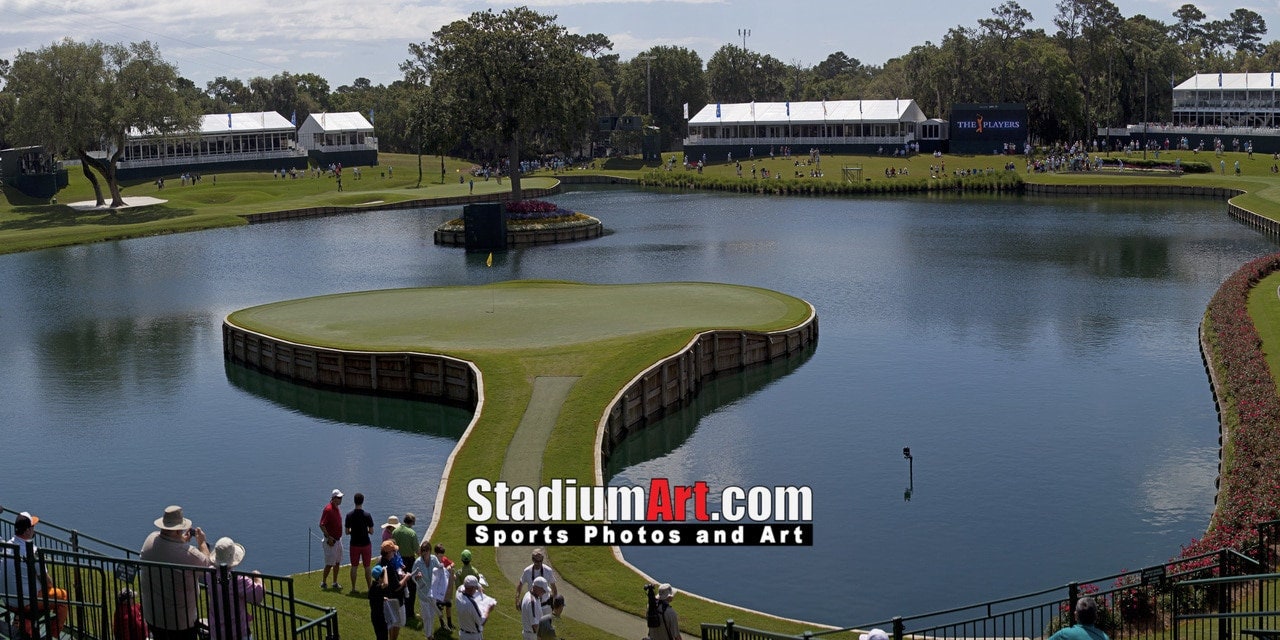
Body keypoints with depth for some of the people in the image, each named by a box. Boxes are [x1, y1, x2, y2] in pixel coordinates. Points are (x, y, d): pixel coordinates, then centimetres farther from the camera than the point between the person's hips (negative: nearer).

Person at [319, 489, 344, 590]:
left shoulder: (337, 509, 10)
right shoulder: (328, 509, -17)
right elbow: (322, 525, -20)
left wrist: (339, 538, 17)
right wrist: (329, 537, -21)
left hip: (338, 539, 9)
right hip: (331, 540, -9)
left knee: (337, 563, 12)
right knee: (329, 563, -5)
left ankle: (335, 583, 20)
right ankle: (323, 583, 6)